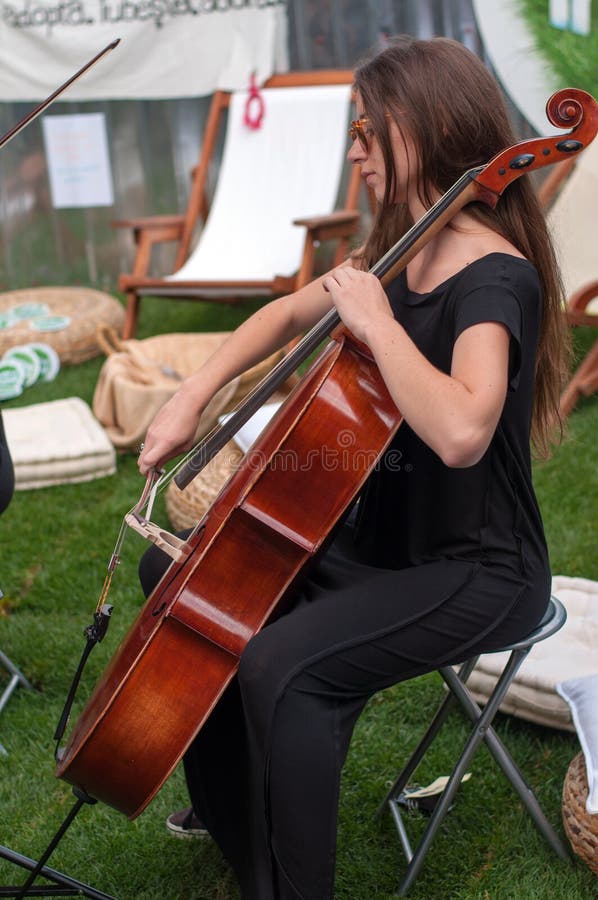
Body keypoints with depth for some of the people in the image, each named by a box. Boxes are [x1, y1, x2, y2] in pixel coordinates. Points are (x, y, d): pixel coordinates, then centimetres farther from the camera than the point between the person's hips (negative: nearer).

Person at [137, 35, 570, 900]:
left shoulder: (495, 279, -23)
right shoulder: (402, 252, 3)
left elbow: (460, 430, -42)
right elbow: (288, 313, 17)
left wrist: (374, 319, -29)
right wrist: (193, 397, 4)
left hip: (476, 572, -10)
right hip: (381, 539, 10)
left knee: (281, 669, -32)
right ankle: (230, 810, 27)